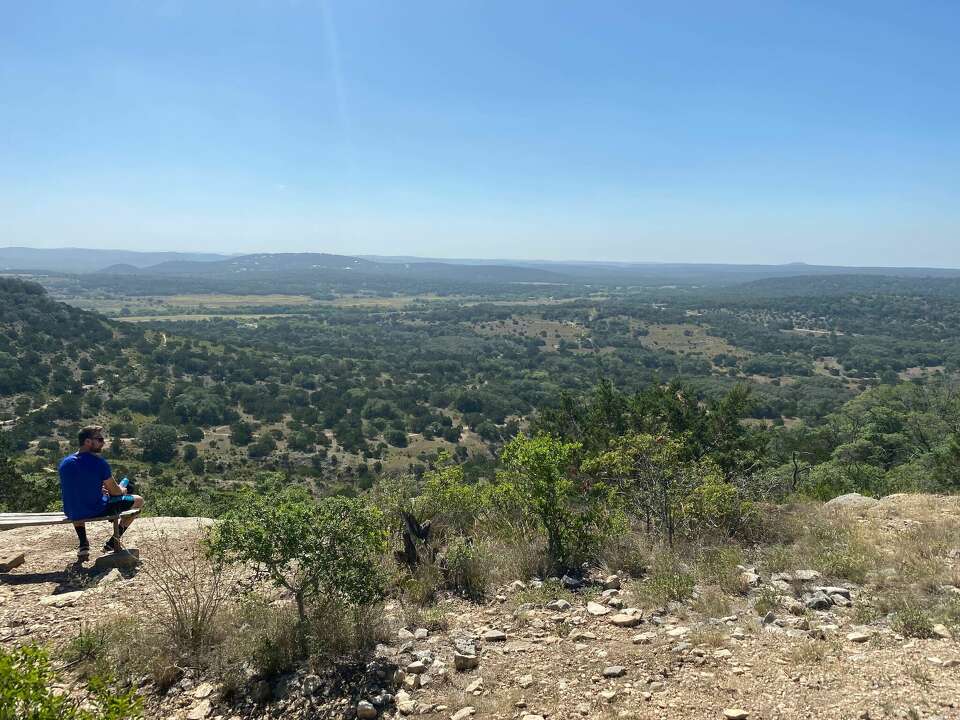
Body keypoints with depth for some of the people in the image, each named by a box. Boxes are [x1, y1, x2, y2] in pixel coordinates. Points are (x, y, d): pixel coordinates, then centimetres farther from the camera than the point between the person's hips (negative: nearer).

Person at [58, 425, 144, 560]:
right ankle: (113, 542, 13)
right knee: (138, 500, 11)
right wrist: (123, 490, 15)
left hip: (71, 514, 6)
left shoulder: (64, 462, 1)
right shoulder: (98, 463, -18)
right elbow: (115, 492, -8)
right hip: (96, 511, -6)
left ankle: (83, 545, 29)